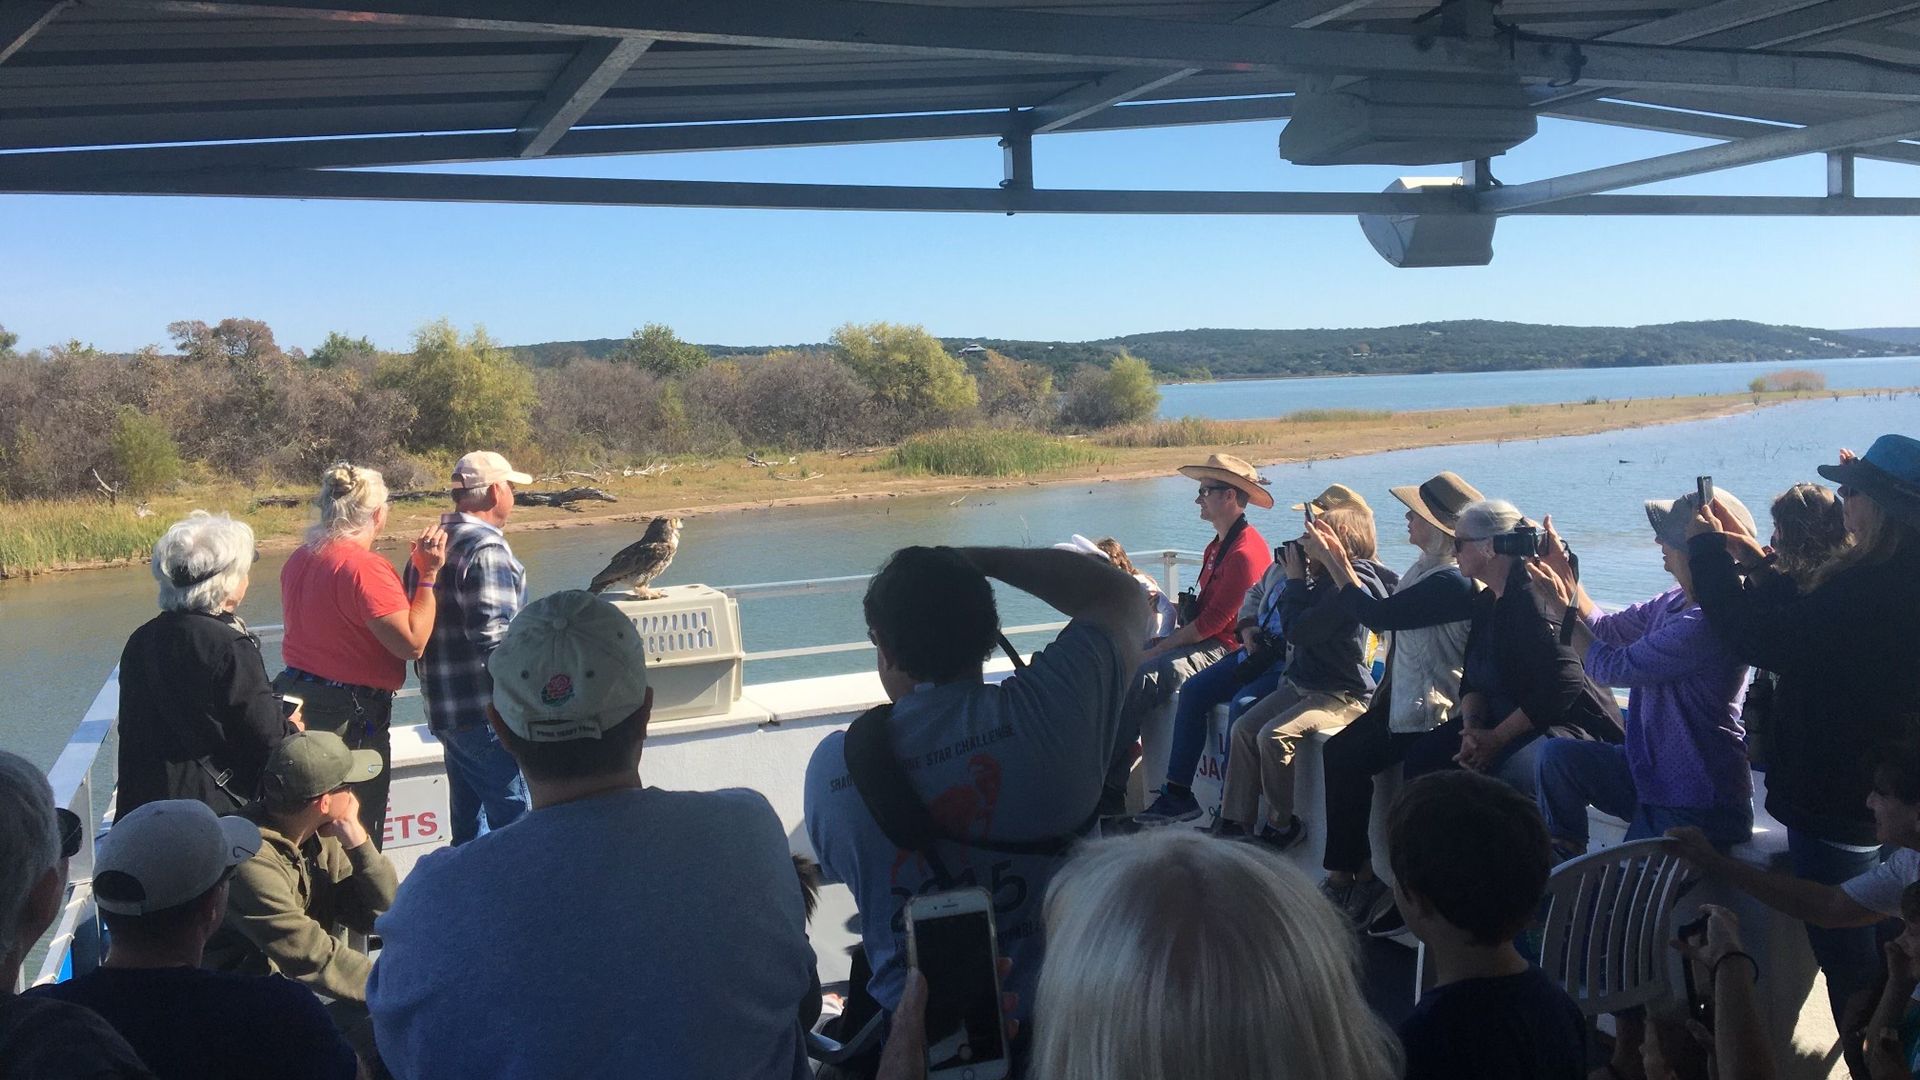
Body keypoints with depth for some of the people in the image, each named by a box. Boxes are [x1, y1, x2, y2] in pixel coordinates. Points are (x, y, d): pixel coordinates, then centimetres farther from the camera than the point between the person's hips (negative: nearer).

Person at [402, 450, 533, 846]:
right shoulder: (486, 550, -16)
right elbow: (493, 638, -24)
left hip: (446, 710, 10)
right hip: (487, 714, -10)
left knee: (468, 827, 18)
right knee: (512, 821, -2)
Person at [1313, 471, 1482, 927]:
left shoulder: (1452, 582, -22)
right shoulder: (1427, 568, 11)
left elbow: (1377, 615, -21)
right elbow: (1385, 618, 17)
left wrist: (1332, 561, -10)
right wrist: (1343, 560, 12)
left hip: (1427, 715, -9)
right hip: (1402, 700, 9)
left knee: (1348, 760, -13)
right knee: (1338, 750, -7)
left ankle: (1347, 873, 3)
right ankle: (1359, 871, -4)